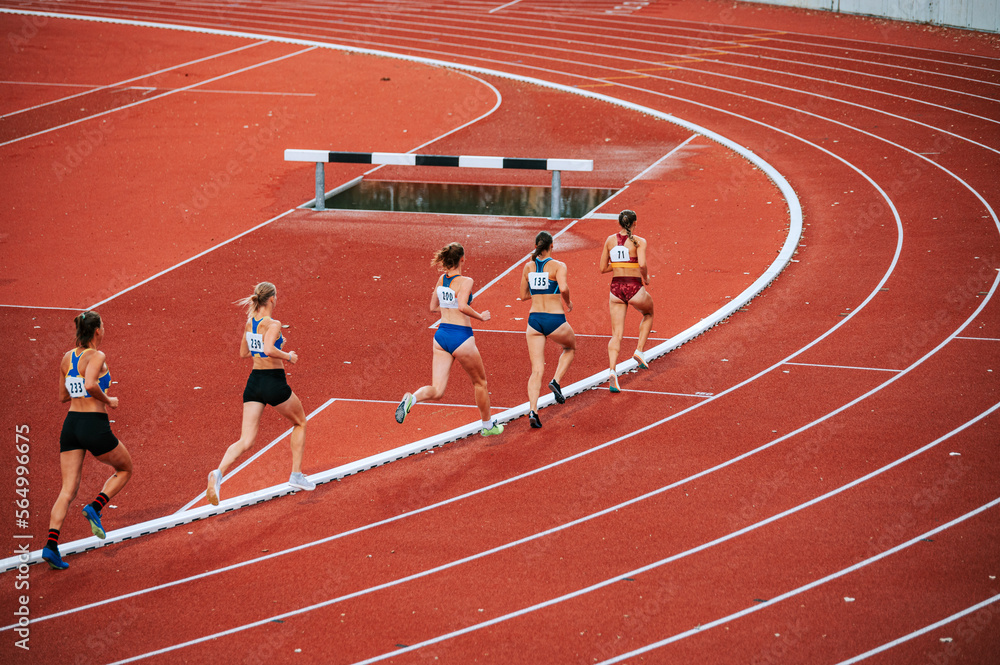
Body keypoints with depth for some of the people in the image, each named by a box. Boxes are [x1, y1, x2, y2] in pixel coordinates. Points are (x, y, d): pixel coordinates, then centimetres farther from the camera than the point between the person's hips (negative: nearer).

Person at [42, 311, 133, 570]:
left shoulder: (67, 358, 10)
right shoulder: (97, 356, -10)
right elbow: (90, 385, -27)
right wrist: (108, 400, -10)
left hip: (71, 425, 6)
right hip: (95, 426, -6)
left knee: (68, 490, 3)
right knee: (125, 469, 20)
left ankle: (51, 545, -12)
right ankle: (95, 507, -2)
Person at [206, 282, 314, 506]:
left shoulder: (249, 322, 8)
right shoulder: (273, 325, -14)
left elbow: (243, 353, 20)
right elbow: (269, 349, -31)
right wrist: (288, 356, -15)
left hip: (254, 382, 6)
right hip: (275, 383, -6)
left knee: (246, 441, -1)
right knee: (300, 423, 23)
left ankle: (219, 473, -27)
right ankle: (296, 475, 23)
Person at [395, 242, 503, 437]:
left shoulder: (441, 279, 8)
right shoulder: (465, 281, -12)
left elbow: (433, 307, 17)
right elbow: (462, 306, -26)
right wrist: (481, 316, -12)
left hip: (441, 335, 5)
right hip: (461, 337, -5)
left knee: (437, 391, 0)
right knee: (480, 383, 19)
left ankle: (411, 398, -31)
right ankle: (488, 425, 33)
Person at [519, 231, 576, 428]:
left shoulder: (528, 267, 8)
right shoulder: (558, 266, -6)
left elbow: (523, 295, 15)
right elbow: (563, 288, -23)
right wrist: (567, 302, -3)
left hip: (534, 320, 3)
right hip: (555, 319, -3)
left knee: (537, 370, 2)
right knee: (570, 347, 30)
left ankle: (532, 411, -14)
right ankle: (556, 381, 9)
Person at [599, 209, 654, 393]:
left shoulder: (610, 240, 6)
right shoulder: (639, 241, -7)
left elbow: (603, 268, 10)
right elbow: (642, 264, -22)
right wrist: (646, 277, -2)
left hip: (616, 288, 3)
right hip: (634, 288, -3)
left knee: (617, 335, 3)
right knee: (648, 313, 31)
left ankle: (613, 371, -17)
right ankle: (639, 351, 19)